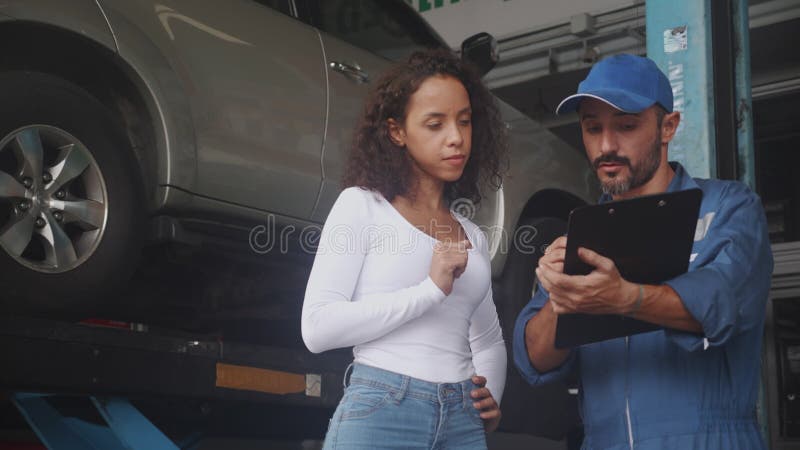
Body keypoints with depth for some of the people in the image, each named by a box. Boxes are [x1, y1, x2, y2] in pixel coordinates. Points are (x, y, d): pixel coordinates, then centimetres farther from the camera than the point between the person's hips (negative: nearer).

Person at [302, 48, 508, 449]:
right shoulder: (362, 206, -1)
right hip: (380, 414, -5)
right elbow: (318, 327, -11)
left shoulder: (472, 237, 15)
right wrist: (431, 290, -14)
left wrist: (492, 398, 7)